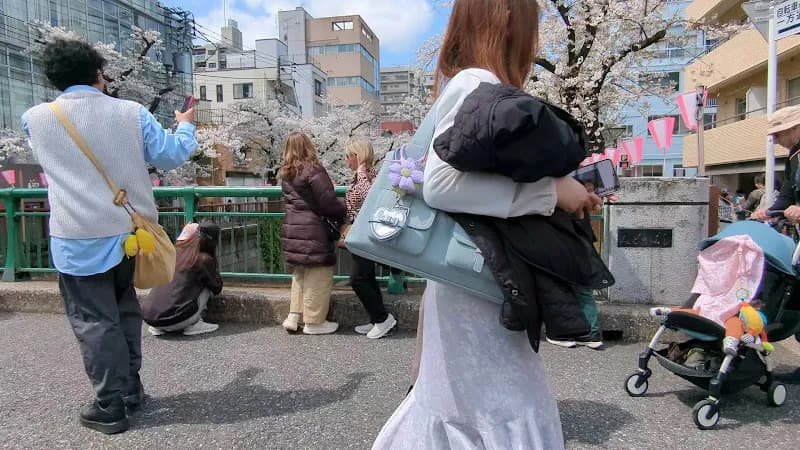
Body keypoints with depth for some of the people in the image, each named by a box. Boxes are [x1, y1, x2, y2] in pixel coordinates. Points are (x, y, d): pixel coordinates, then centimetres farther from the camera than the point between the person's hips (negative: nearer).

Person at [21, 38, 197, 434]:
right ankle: (131, 389, 28)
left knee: (94, 320, 5)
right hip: (129, 230, 2)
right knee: (124, 311, 18)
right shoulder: (131, 112, -4)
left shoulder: (34, 119, 0)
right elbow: (171, 156, 3)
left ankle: (110, 407, 11)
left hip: (78, 237, -2)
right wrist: (185, 127, 21)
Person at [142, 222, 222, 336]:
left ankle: (158, 328, 17)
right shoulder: (204, 259, -2)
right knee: (207, 285, 13)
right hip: (174, 320, -5)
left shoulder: (173, 252, 12)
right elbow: (217, 288, 13)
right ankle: (194, 325, 2)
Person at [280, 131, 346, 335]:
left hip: (293, 230, 8)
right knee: (318, 276, 4)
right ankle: (314, 322, 12)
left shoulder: (286, 173, 9)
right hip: (313, 232, -8)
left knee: (300, 273, 20)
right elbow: (328, 203, -16)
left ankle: (294, 317, 21)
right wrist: (345, 212, 2)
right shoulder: (313, 170, -14)